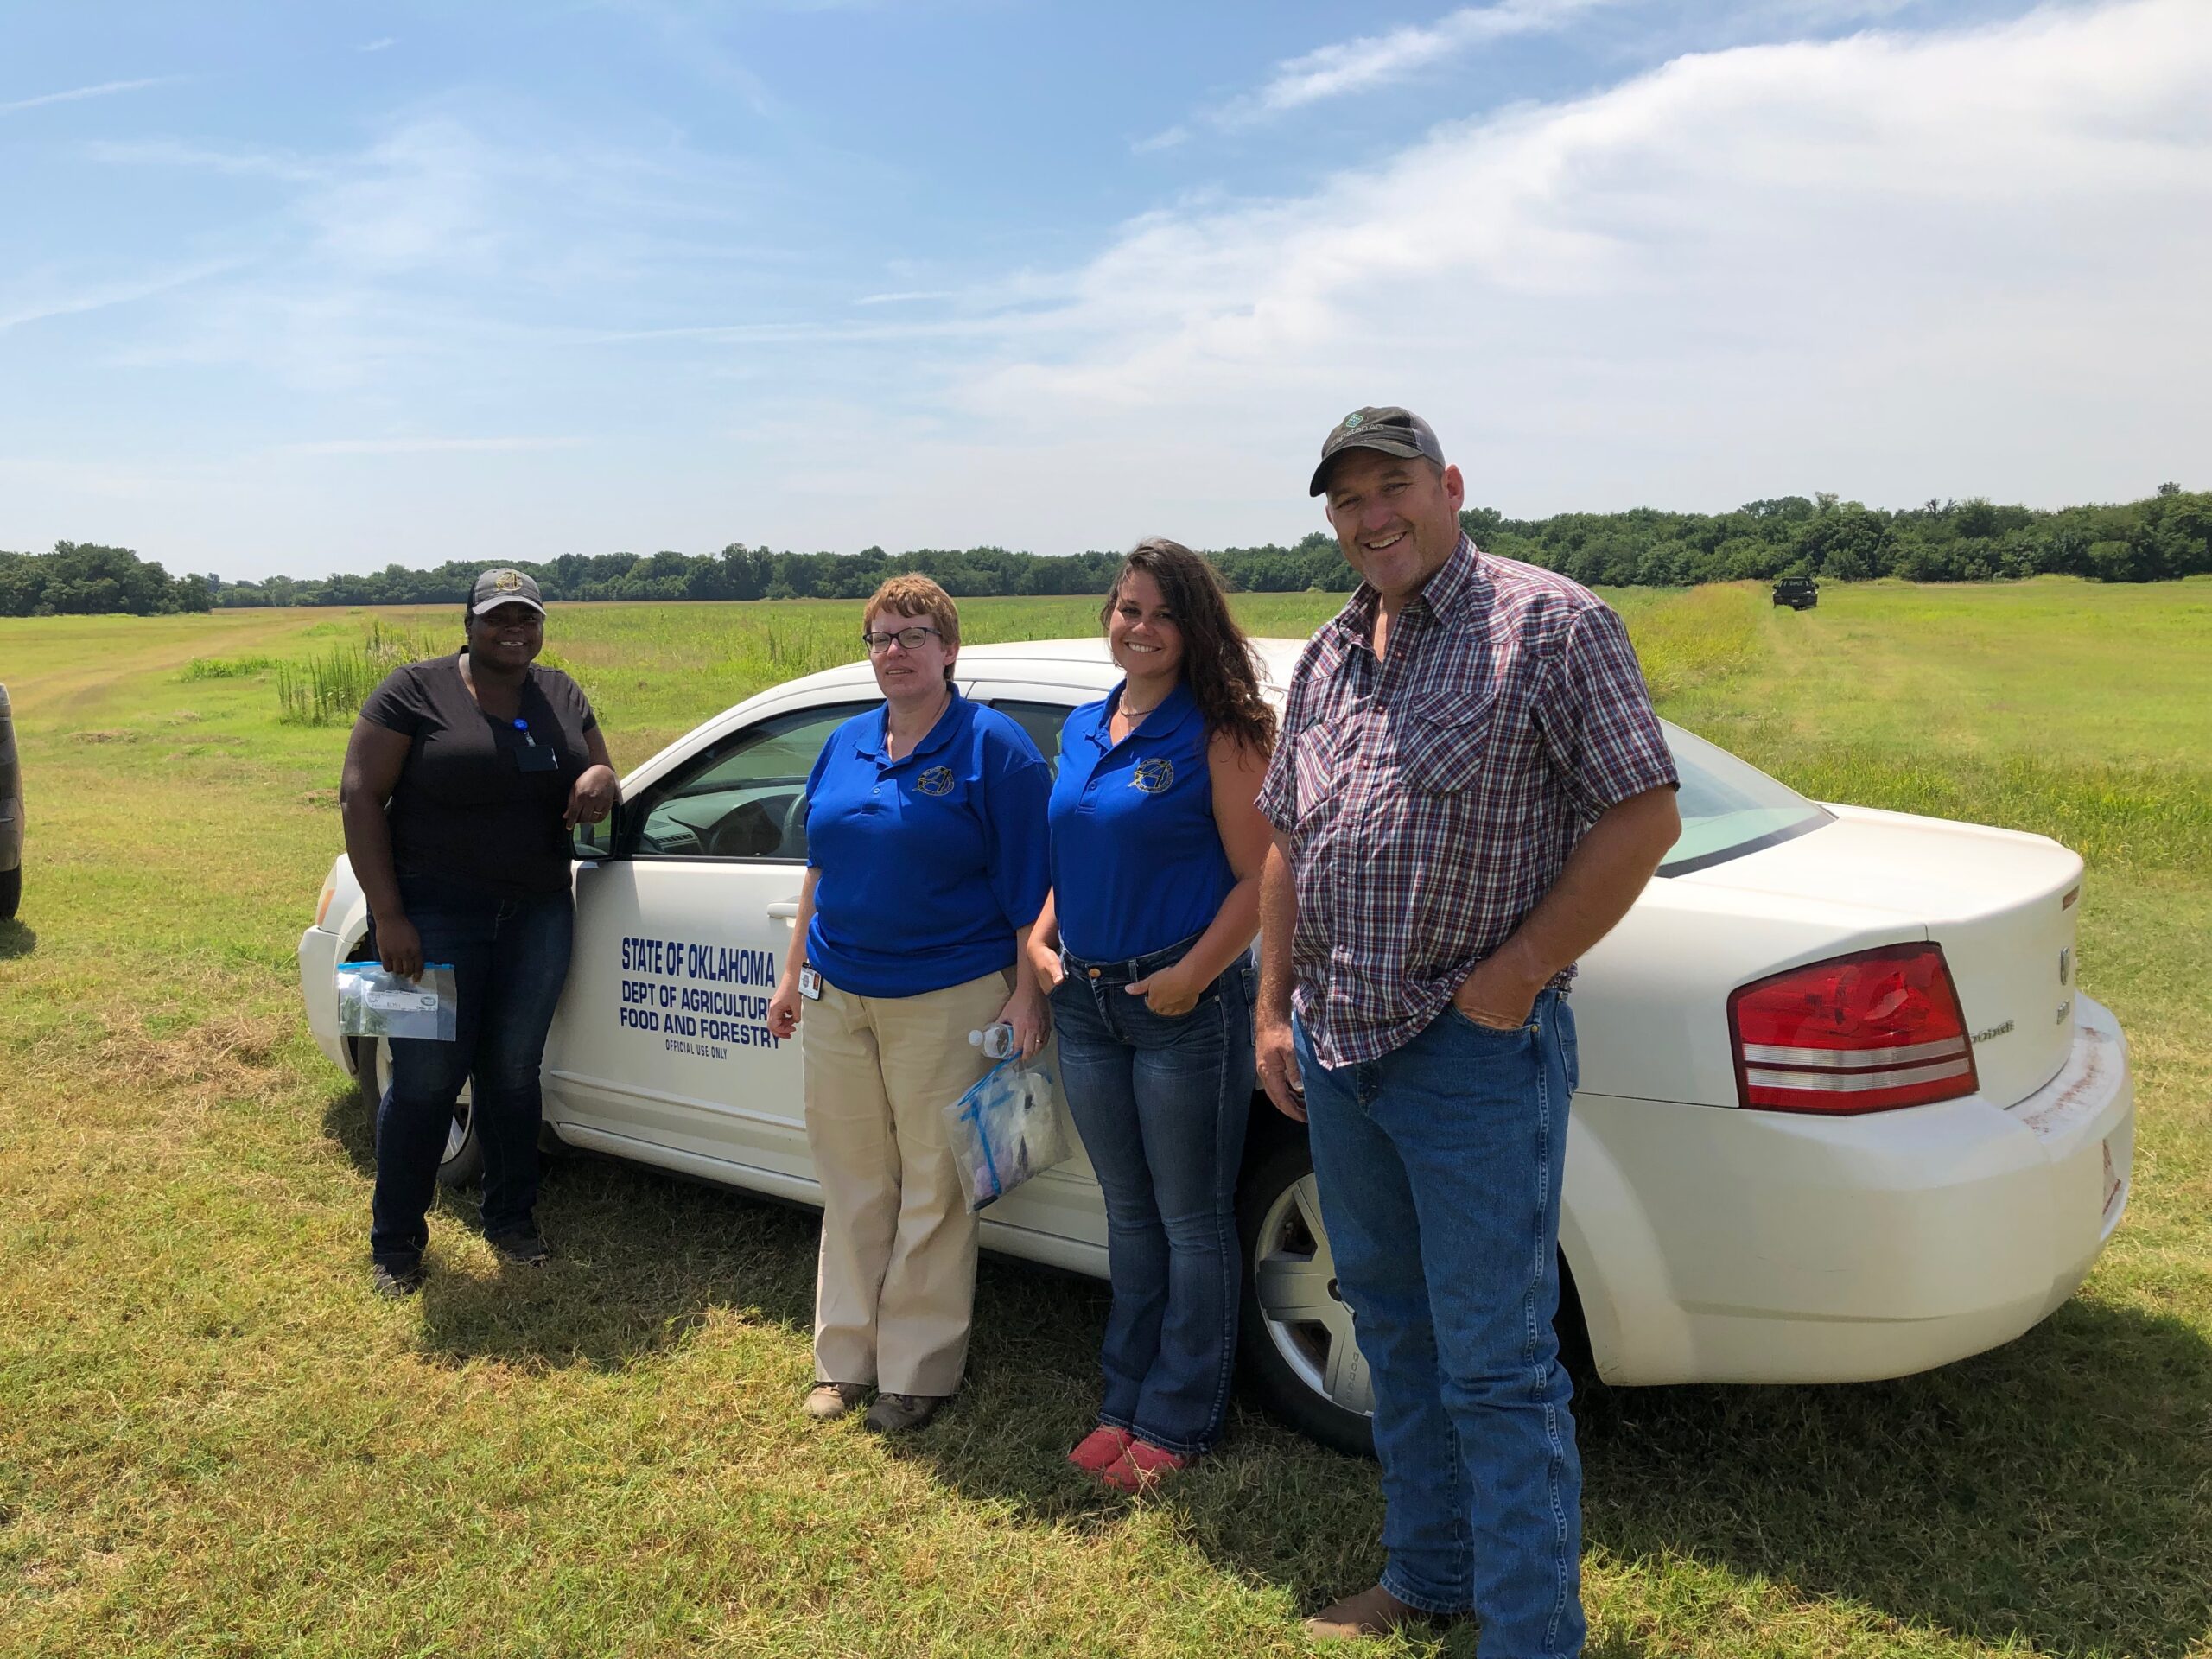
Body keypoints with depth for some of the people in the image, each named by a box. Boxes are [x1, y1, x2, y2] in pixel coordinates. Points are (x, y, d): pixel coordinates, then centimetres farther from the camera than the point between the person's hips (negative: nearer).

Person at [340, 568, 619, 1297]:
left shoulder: (562, 696, 9)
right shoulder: (416, 690, -7)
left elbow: (600, 777, 16)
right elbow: (360, 796, -9)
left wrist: (601, 781, -12)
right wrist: (388, 916, -16)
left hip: (538, 915, 4)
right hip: (436, 915, -4)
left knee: (514, 1072, 13)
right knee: (427, 1079, 2)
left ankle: (511, 1219, 29)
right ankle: (395, 1242, 18)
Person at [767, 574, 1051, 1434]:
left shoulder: (993, 745, -7)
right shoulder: (846, 743, 11)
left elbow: (1029, 886, -9)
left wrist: (1026, 992, -14)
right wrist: (794, 971, 16)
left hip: (945, 998, -5)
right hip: (836, 994, 6)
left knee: (931, 1192, 5)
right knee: (852, 1183, 14)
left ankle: (916, 1370, 19)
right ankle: (846, 1356, 27)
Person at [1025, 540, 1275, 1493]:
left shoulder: (1218, 734, -10)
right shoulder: (1082, 730, 10)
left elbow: (1257, 878, -13)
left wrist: (1192, 976, -20)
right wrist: (1039, 939, 5)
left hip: (1182, 1002, -6)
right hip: (1086, 1002, 7)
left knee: (1191, 1222, 7)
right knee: (1129, 1215, 17)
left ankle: (1179, 1421, 21)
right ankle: (1125, 1403, 31)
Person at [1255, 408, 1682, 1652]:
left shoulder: (1551, 623, -8)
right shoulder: (1329, 658, 13)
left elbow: (1644, 817, -12)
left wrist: (1512, 977, -15)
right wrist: (1276, 1011, 12)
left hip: (1476, 1051, -7)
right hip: (1337, 1050, 7)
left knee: (1496, 1365, -1)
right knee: (1394, 1337, 19)